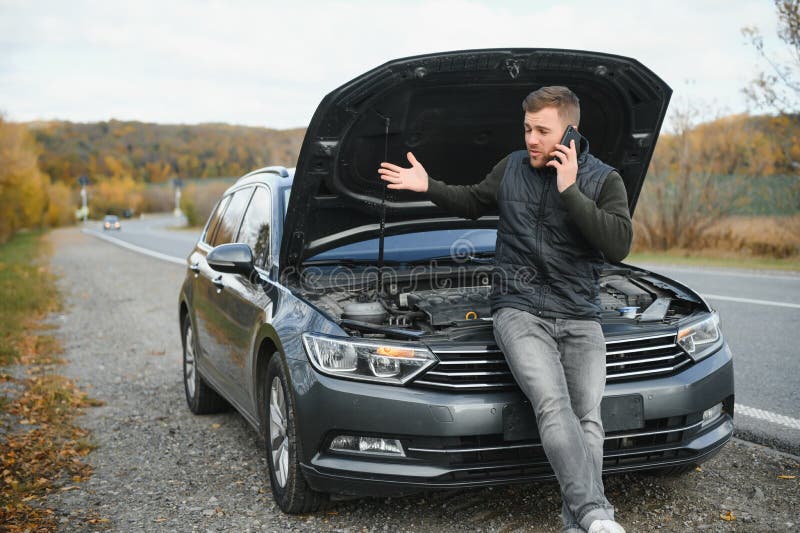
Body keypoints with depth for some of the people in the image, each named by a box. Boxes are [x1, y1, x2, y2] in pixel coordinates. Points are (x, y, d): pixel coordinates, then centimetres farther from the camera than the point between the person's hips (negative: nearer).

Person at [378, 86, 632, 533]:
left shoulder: (604, 181, 1)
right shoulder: (512, 168, 9)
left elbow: (619, 244, -14)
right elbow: (472, 203, 27)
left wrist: (570, 192, -18)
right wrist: (428, 187, 12)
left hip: (581, 320, 1)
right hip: (520, 312, -1)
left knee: (589, 418, -15)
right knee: (553, 404, -24)